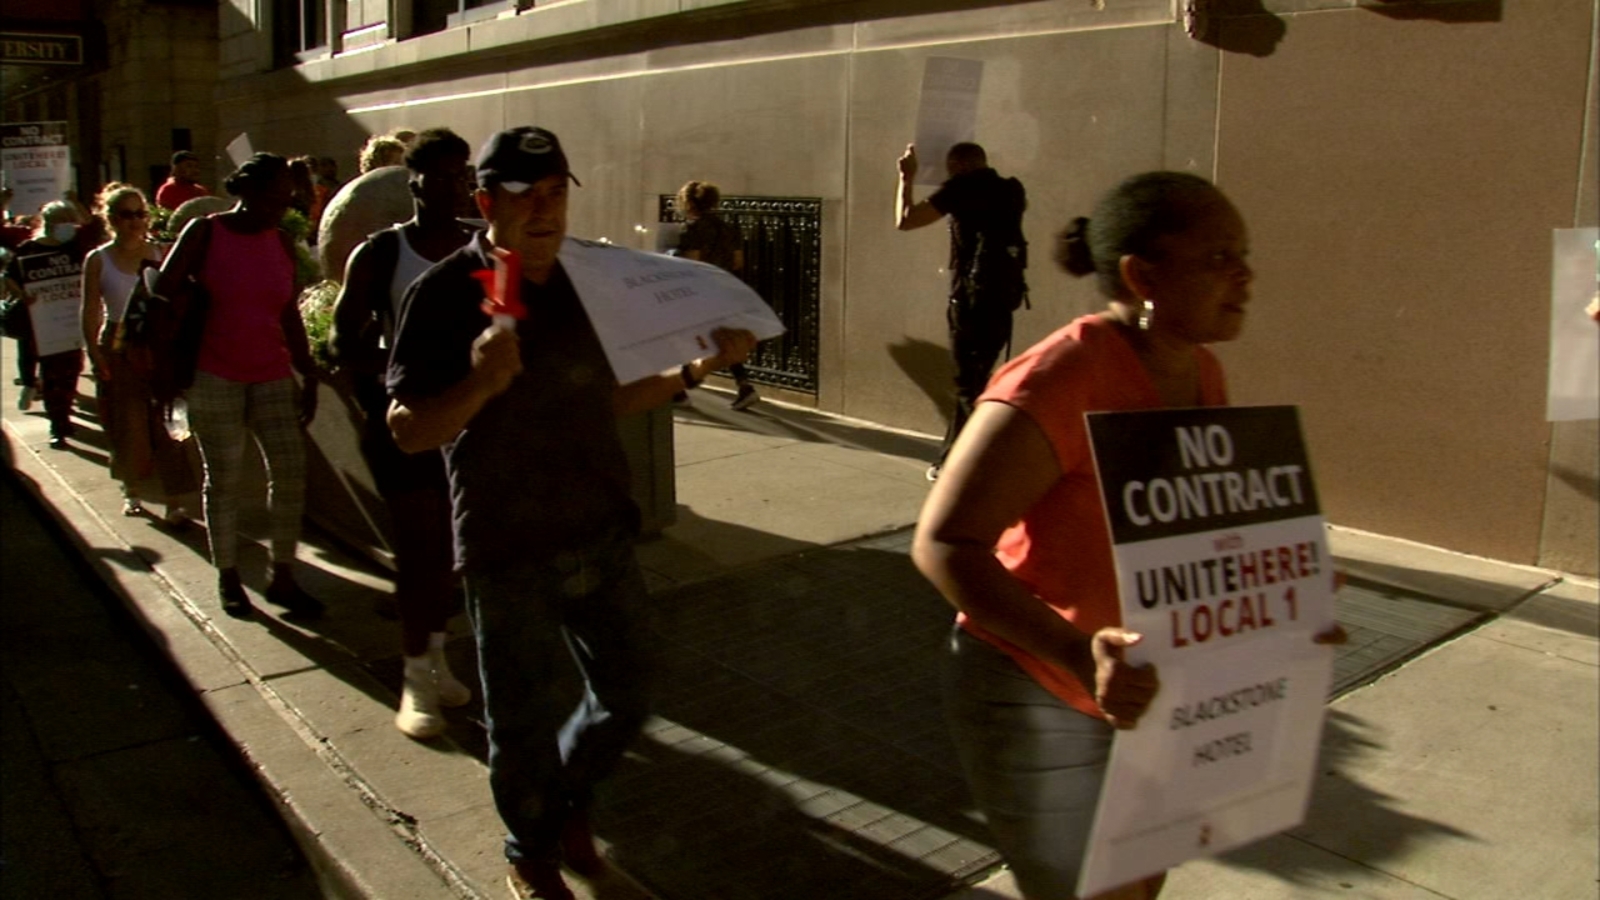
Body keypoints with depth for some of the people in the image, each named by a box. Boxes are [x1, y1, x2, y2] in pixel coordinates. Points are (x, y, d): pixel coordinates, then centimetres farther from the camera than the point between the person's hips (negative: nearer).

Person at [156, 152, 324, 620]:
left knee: (290, 470, -3)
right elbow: (164, 295, -2)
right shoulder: (204, 232, -3)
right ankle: (228, 580, 15)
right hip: (215, 375, -4)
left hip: (272, 375, 4)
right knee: (223, 479, 3)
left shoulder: (281, 242, 8)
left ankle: (282, 578, 8)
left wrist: (309, 374, 7)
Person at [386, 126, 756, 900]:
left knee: (625, 697, 14)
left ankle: (568, 800, 45)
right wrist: (481, 383, -29)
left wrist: (700, 369, 4)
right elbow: (408, 431, -12)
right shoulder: (445, 294, -11)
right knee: (521, 721, 10)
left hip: (601, 536, 5)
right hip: (507, 549, -5)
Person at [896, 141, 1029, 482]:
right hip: (1003, 298, 7)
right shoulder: (1009, 190, 14)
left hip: (972, 300, -7)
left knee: (972, 386, -4)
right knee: (972, 380, 17)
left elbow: (905, 220, -6)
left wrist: (907, 177, 9)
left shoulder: (962, 188, -5)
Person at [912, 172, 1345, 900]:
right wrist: (1078, 656, -40)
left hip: (1146, 696, 8)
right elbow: (942, 544, -31)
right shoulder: (1059, 382, -27)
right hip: (1040, 701, -8)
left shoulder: (1202, 376, 0)